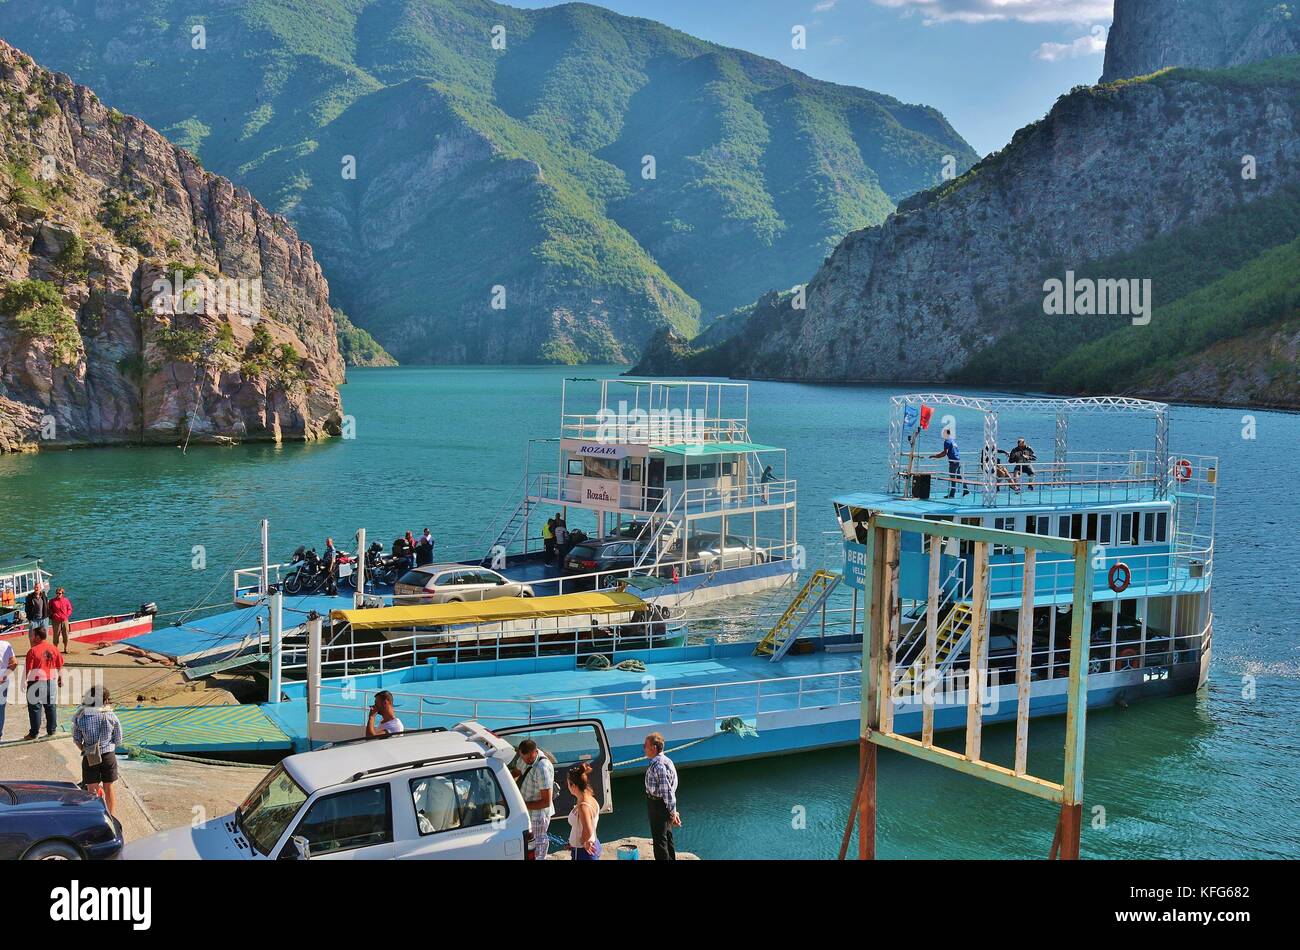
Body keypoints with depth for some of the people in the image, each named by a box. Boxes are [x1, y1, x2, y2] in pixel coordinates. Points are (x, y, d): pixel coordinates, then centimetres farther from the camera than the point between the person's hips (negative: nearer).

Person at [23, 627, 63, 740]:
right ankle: (51, 730, 21)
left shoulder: (33, 651, -14)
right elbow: (60, 666, 7)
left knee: (34, 707, 4)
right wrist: (61, 678, 17)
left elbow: (28, 669, -13)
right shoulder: (54, 648, 1)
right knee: (50, 706, 14)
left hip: (36, 682, -5)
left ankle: (34, 733, 7)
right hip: (51, 681, 5)